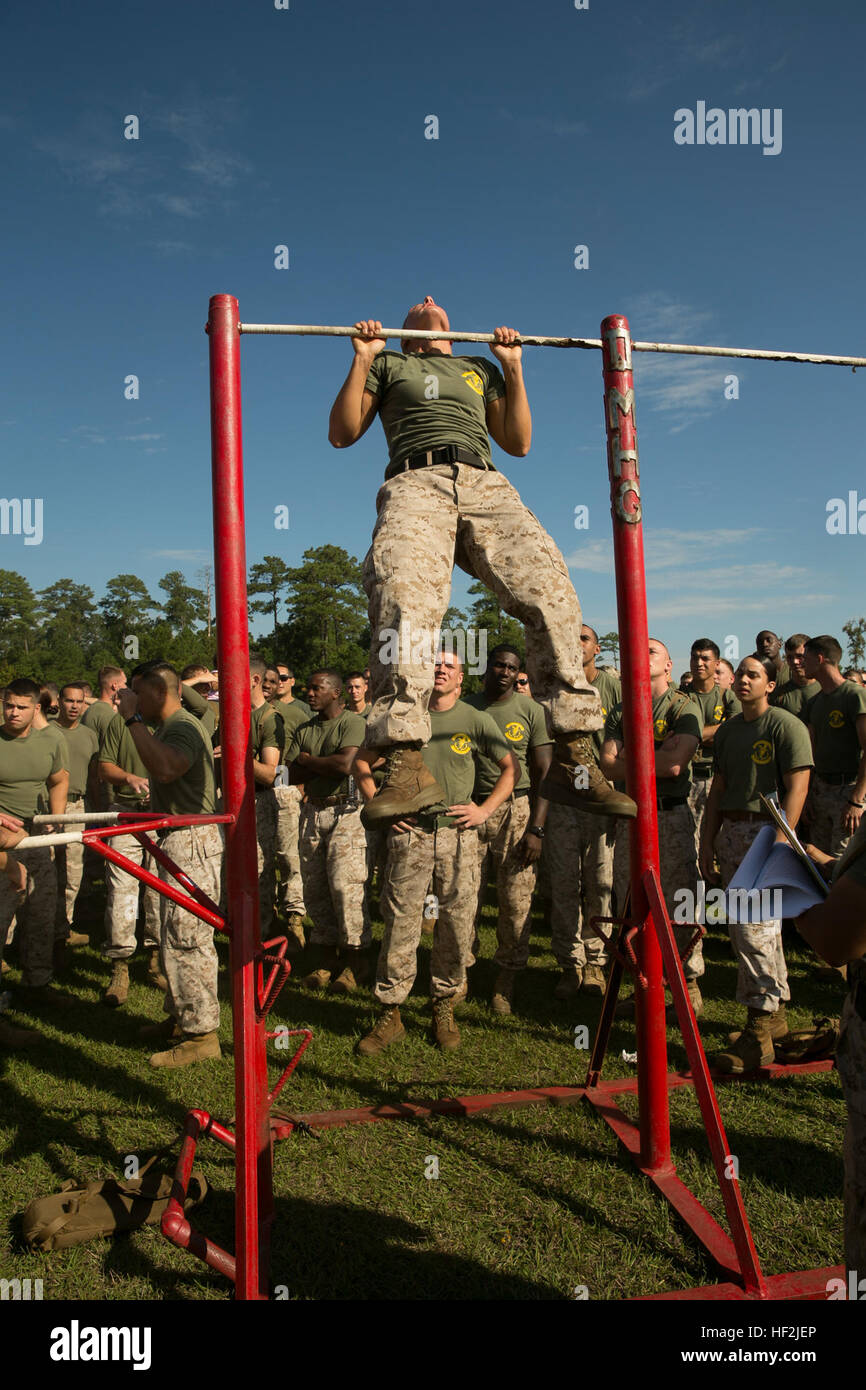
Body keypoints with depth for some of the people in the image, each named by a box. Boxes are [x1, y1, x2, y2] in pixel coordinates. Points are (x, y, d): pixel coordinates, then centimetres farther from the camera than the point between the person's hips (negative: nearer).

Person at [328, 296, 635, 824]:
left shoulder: (480, 369, 38)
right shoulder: (389, 365, 32)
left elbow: (519, 442, 30)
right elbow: (342, 433, 21)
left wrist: (514, 369, 23)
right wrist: (362, 360, 14)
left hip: (485, 484, 3)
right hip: (416, 483, -2)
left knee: (550, 591, -25)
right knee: (402, 593, -35)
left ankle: (575, 760, -24)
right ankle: (406, 764, -43)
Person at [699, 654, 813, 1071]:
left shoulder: (785, 725, -6)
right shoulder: (727, 730, 16)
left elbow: (797, 788, -12)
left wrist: (780, 841, -19)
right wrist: (708, 841, 14)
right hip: (731, 831, 7)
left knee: (754, 925, -12)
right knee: (751, 926, 12)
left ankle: (759, 1033, -4)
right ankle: (775, 1013, 25)